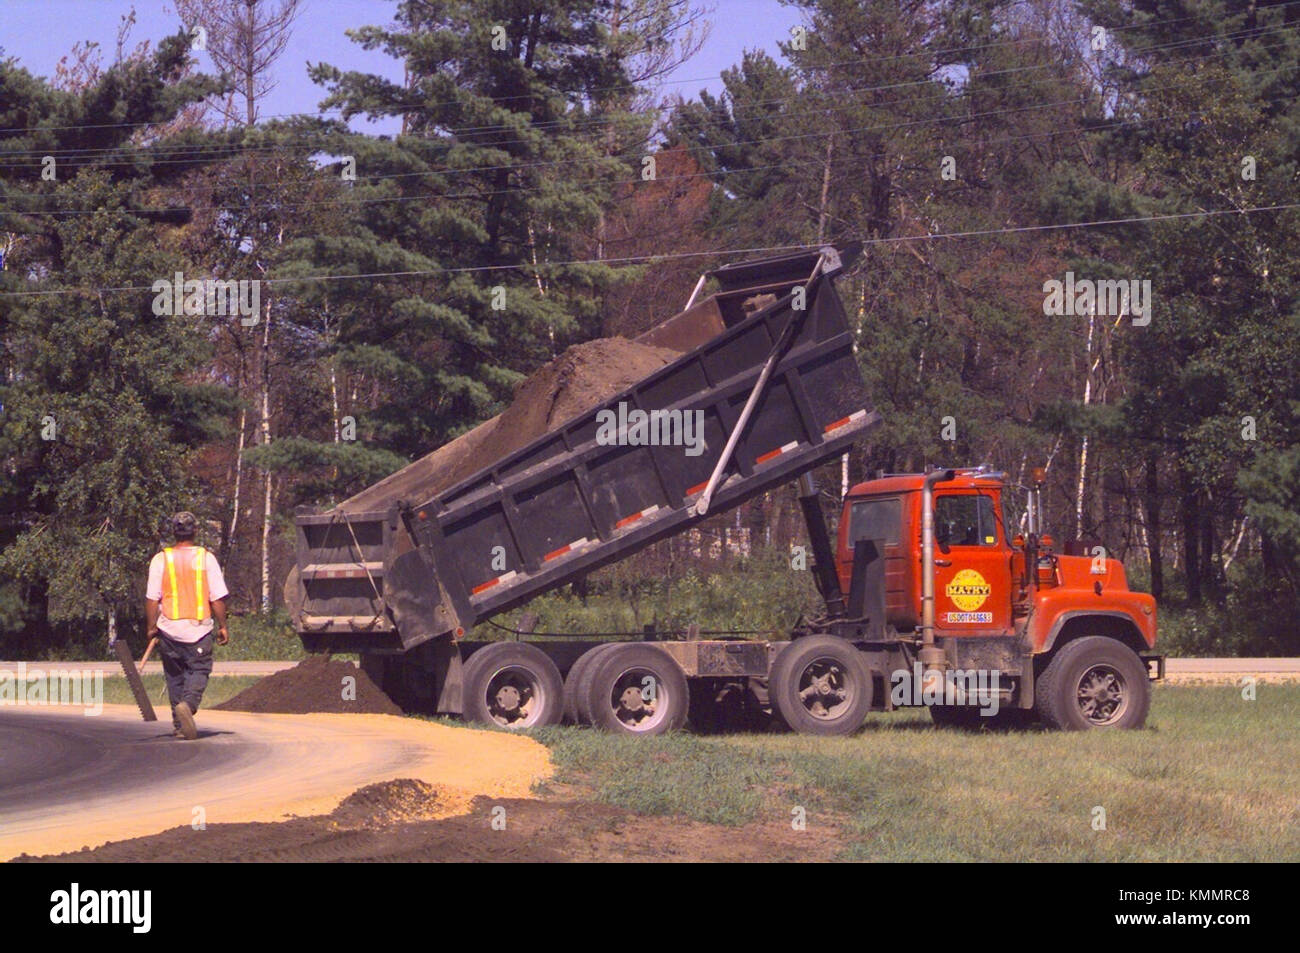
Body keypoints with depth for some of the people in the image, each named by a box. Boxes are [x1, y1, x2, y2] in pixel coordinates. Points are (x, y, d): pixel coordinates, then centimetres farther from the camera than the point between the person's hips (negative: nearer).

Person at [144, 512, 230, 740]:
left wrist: (151, 627, 8)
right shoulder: (206, 558, -2)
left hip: (169, 629, 1)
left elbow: (152, 599, -2)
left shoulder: (160, 559, -1)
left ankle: (180, 725, 13)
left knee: (175, 676, 13)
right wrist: (222, 626, 7)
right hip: (199, 628, -1)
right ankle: (188, 704, -25)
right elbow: (218, 598, -2)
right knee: (199, 670, 4)